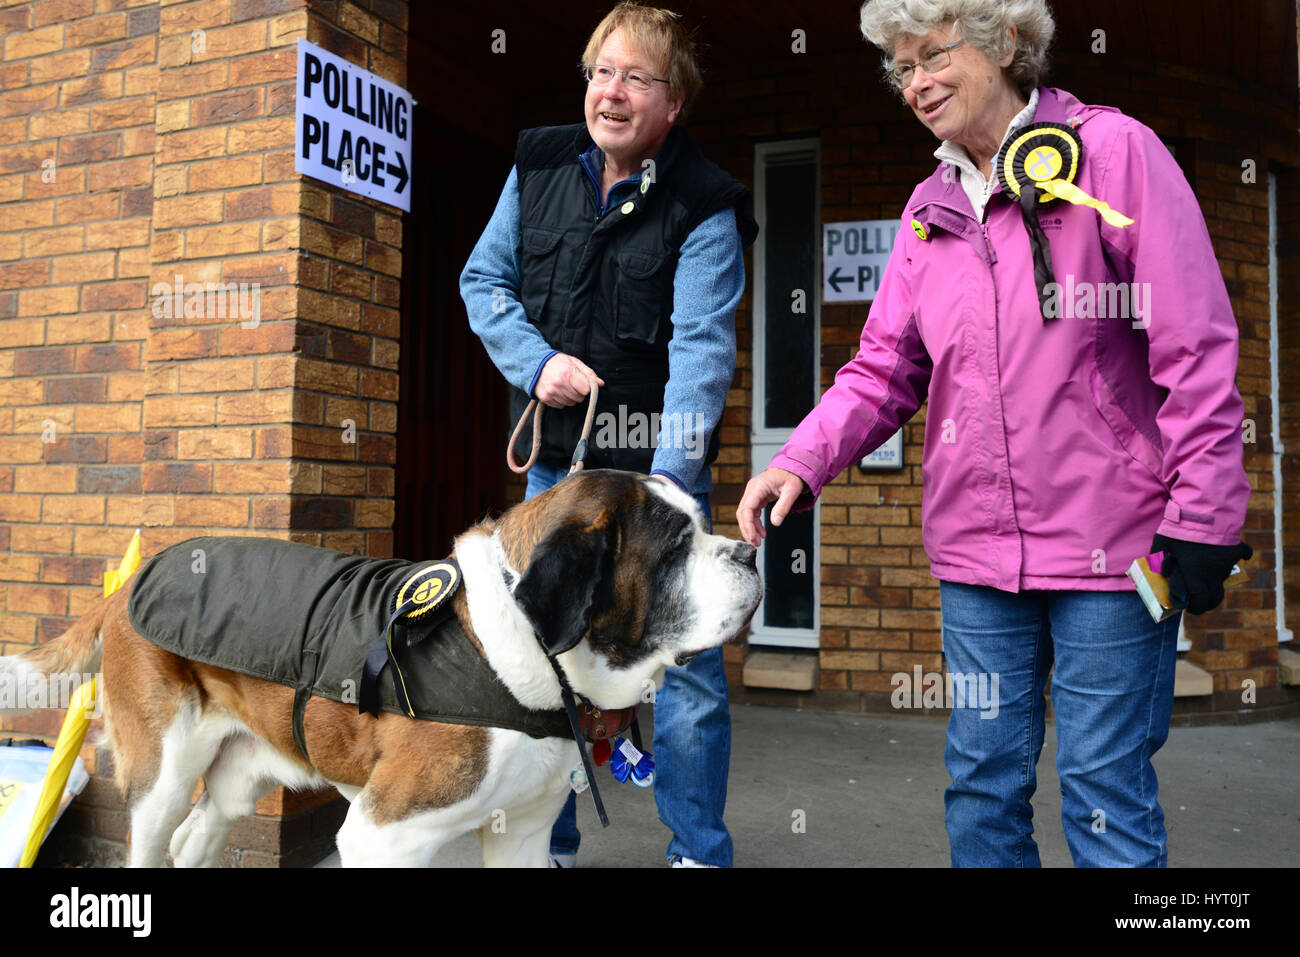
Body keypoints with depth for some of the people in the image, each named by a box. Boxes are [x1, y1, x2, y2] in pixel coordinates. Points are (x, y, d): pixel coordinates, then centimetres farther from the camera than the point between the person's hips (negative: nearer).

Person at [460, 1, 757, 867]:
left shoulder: (704, 208, -9)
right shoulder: (539, 164, 6)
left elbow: (702, 348, -19)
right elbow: (484, 281, 12)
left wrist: (670, 478, -32)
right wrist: (538, 360, -7)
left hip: (656, 458, -4)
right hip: (554, 456, 4)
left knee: (684, 661, -2)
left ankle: (700, 852, 17)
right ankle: (545, 842, 28)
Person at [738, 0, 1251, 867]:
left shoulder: (1114, 151, -4)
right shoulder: (930, 209, 11)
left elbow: (1195, 350, -7)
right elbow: (884, 369, 8)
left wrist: (1201, 518, -10)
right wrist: (801, 462, -8)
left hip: (1108, 540, -4)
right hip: (976, 546, 5)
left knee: (1106, 792, 6)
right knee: (982, 778, 14)